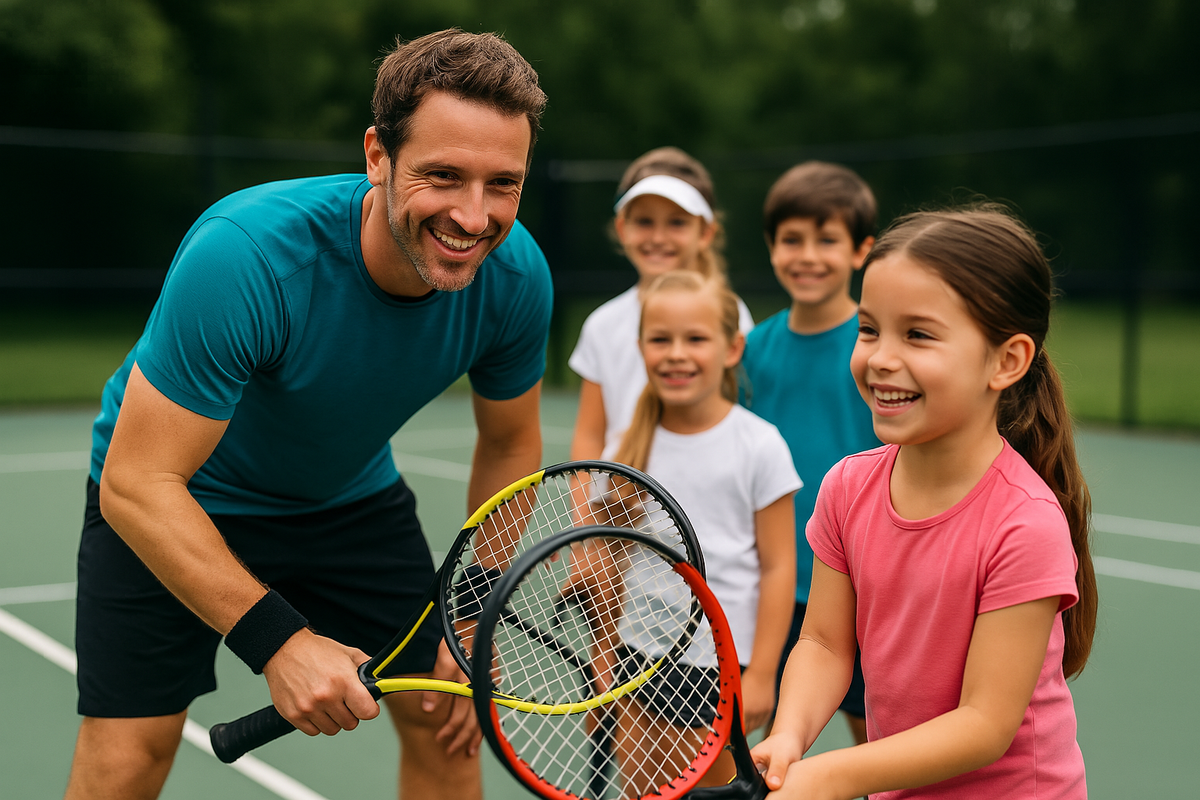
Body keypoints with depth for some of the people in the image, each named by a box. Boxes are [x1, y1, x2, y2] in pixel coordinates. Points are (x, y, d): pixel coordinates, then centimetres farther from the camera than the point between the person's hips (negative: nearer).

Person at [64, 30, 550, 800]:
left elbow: (509, 444, -4)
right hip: (177, 500, -4)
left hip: (354, 496, 4)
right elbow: (137, 484, -35)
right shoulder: (243, 254, -38)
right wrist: (278, 641, -41)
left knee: (448, 725, 3)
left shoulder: (515, 274, -22)